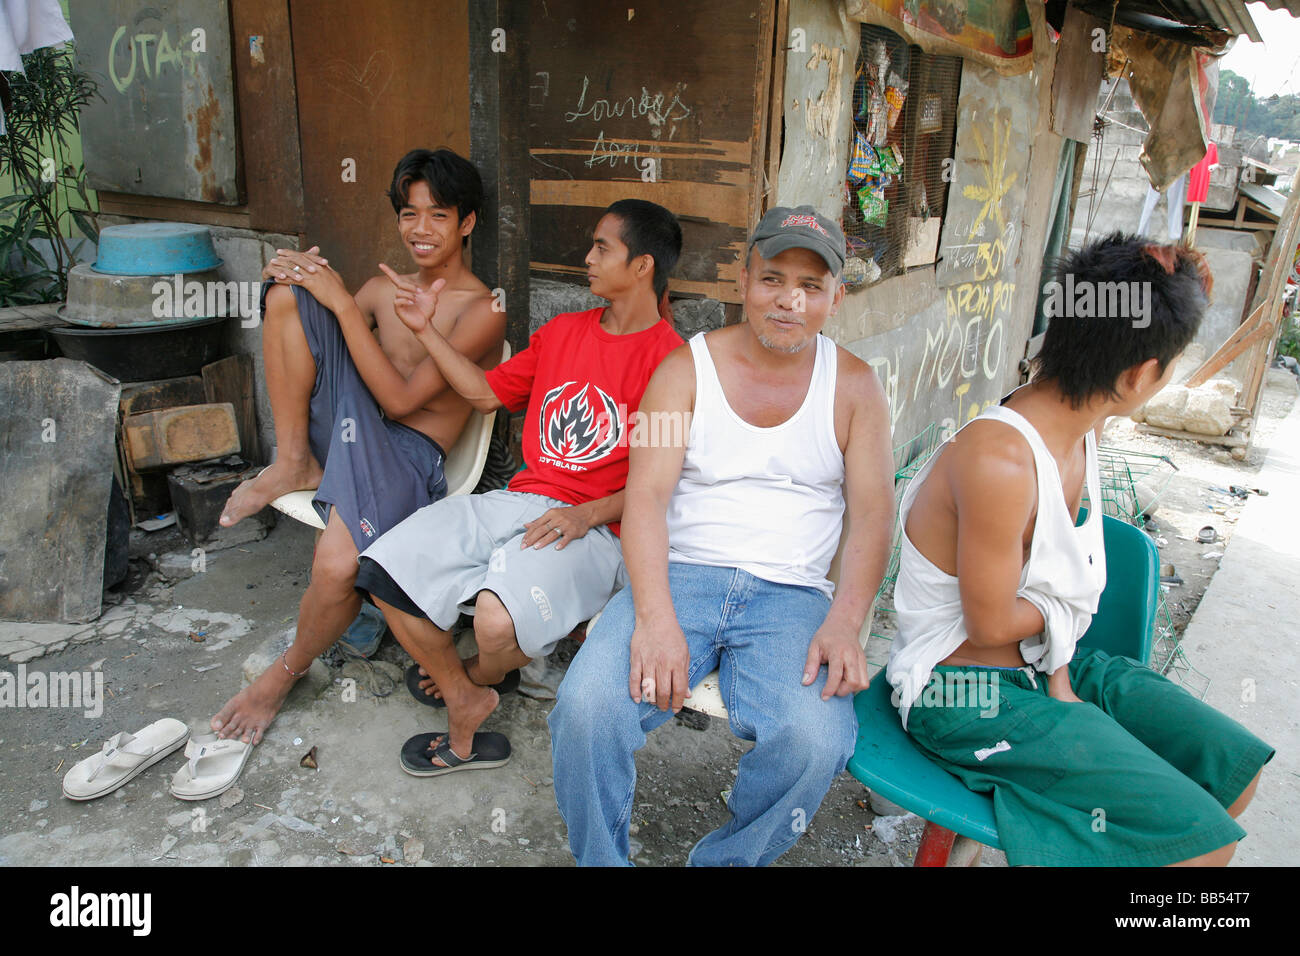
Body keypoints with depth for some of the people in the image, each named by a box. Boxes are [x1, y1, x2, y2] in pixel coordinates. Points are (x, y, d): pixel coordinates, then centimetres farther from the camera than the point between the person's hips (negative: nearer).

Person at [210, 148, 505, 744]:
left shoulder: (483, 311, -5)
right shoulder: (384, 289, 16)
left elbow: (402, 397, -15)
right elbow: (303, 347, 18)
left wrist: (343, 304, -15)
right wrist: (289, 277, -1)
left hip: (407, 455, -6)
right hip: (349, 423, 6)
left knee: (337, 568, -35)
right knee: (289, 291, -11)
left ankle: (288, 671, 2)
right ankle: (294, 463, -8)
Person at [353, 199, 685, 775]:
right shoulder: (563, 331, 16)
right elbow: (487, 392, 22)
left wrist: (586, 514, -19)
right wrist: (426, 330, 16)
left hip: (595, 528, -6)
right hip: (519, 502, 7)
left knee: (499, 623, -32)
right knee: (384, 569, -11)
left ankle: (479, 675, 10)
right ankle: (463, 700, 9)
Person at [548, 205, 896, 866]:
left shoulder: (854, 386, 8)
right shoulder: (686, 369, 4)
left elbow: (872, 515, 2)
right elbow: (646, 495, -7)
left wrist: (844, 625, -15)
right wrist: (656, 617, -21)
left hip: (792, 594, 1)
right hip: (680, 574, 0)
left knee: (816, 740, -28)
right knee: (587, 707, -25)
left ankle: (726, 860, 3)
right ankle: (601, 861, 4)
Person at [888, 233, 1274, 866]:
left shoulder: (1080, 428, -1)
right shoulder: (999, 459, -32)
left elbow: (1068, 570, 6)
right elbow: (992, 624, -22)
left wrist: (1060, 673, -6)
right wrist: (1062, 604, -3)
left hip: (1044, 663, 9)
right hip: (967, 695, -9)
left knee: (1234, 765, 12)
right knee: (1199, 836, -11)